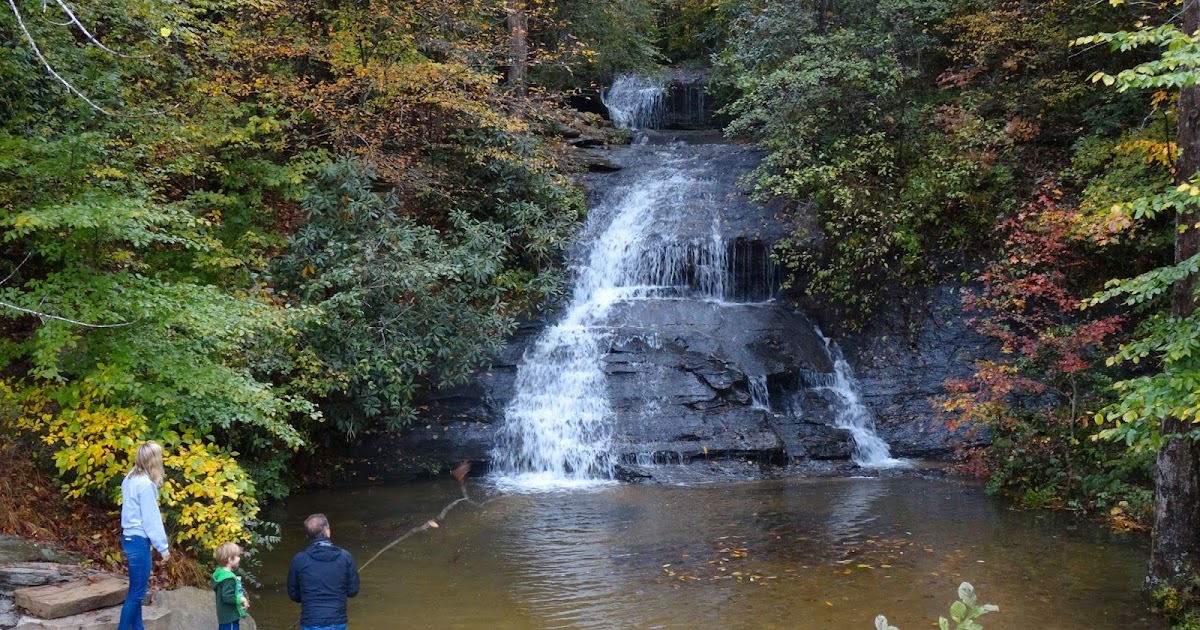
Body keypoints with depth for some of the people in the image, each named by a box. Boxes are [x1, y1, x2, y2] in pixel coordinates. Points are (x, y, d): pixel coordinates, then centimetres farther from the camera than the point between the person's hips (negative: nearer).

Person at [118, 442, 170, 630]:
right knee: (136, 593, -4)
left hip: (130, 537, 9)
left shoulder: (131, 479, 10)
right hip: (139, 541, -9)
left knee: (136, 591, 15)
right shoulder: (145, 484, -17)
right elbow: (150, 518, -16)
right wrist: (162, 546, -10)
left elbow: (136, 512, 12)